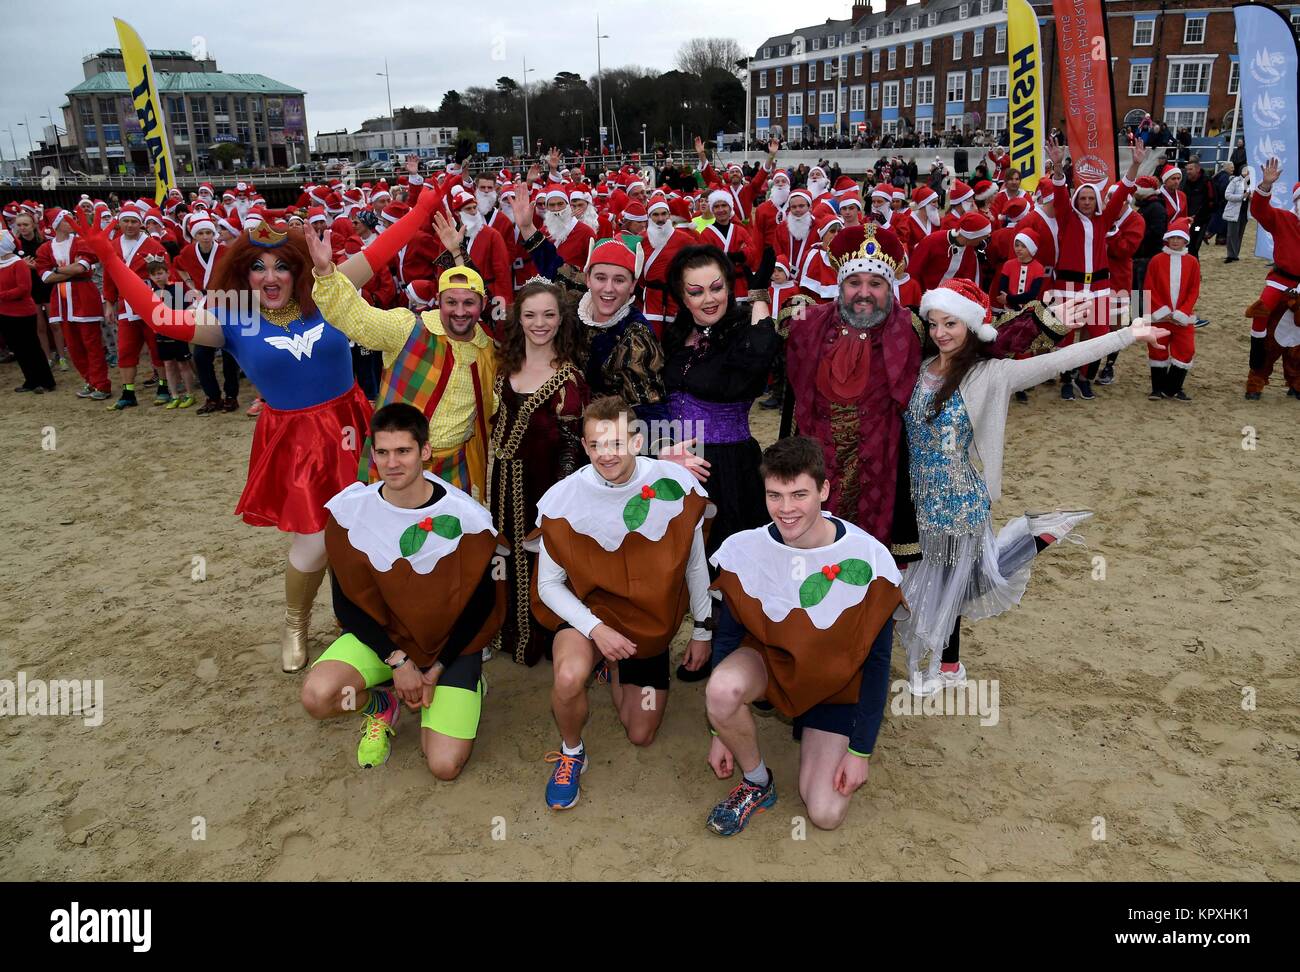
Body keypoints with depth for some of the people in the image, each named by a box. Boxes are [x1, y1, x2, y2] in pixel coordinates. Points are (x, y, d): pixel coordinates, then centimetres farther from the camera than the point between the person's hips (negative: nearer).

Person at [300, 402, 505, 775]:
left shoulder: (468, 517, -17)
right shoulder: (348, 510, -12)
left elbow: (480, 605, -7)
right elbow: (348, 601, -6)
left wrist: (435, 670, -10)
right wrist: (398, 660, -15)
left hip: (451, 643, -1)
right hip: (380, 635, 2)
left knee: (445, 765, -12)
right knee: (318, 695, -27)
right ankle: (381, 705, 8)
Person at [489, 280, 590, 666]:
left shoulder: (568, 376, -13)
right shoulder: (507, 363, 3)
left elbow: (570, 443, -14)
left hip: (542, 480, -5)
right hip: (503, 478, 5)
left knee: (542, 560, 6)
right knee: (507, 555, 17)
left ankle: (541, 639, 25)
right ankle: (509, 632, 36)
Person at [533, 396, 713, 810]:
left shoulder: (676, 485, -19)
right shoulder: (564, 500, -21)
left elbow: (695, 564, -4)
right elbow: (549, 584, -11)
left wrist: (702, 630, 2)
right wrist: (596, 629, -24)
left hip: (653, 621, 2)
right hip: (590, 609, -2)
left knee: (641, 736, 11)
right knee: (569, 678, -36)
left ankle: (618, 669, 42)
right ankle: (571, 754, -2)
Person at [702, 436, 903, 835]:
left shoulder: (869, 559, -23)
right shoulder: (742, 549, -18)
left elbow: (877, 660, -11)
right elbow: (727, 634, -5)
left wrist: (861, 750, -9)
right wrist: (720, 731, -1)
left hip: (834, 682, 0)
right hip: (767, 658, 1)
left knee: (826, 815, -10)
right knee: (721, 689, -35)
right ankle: (757, 783, -4)